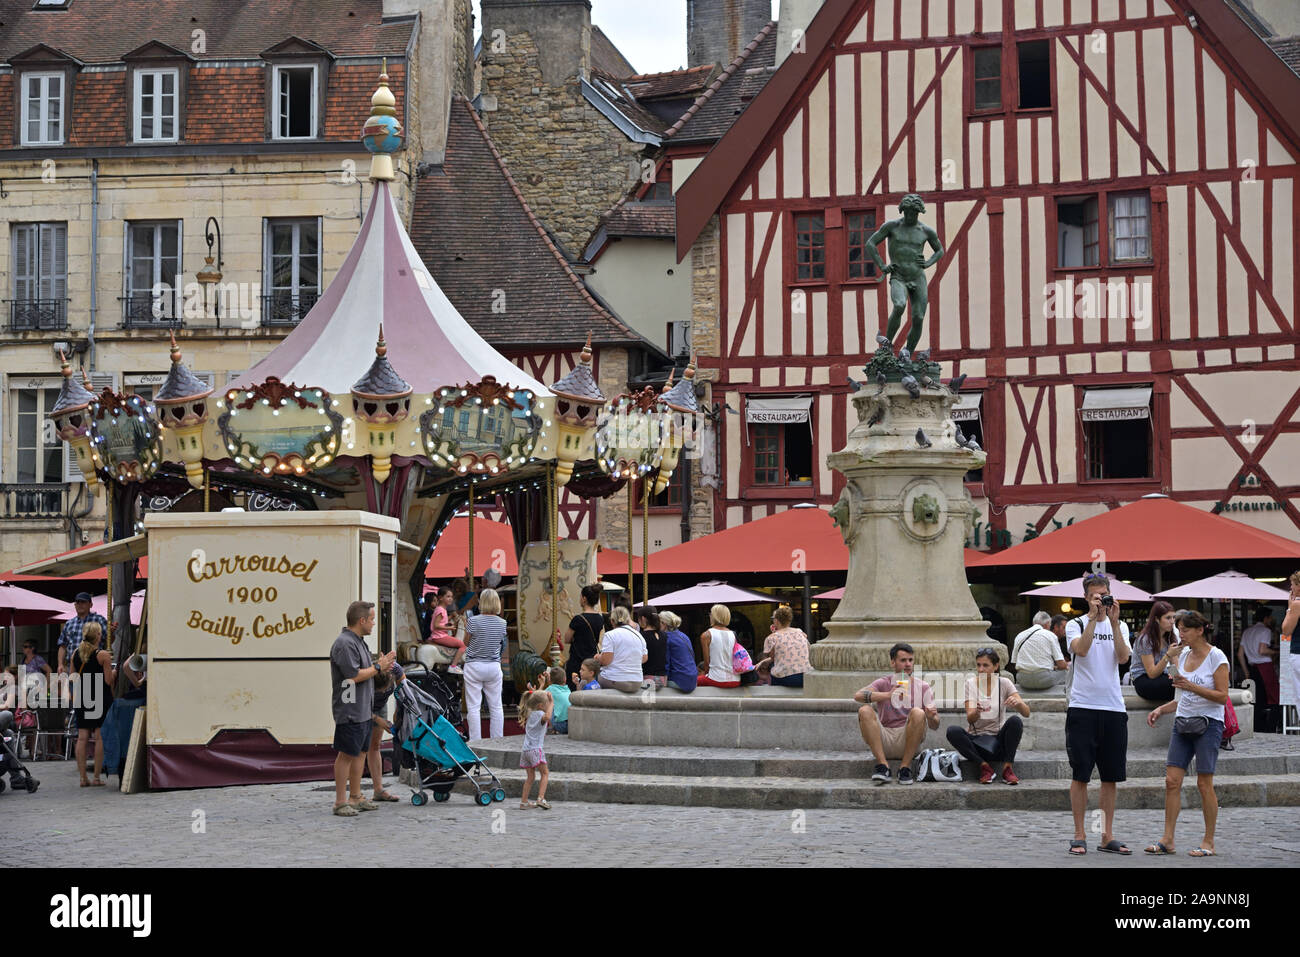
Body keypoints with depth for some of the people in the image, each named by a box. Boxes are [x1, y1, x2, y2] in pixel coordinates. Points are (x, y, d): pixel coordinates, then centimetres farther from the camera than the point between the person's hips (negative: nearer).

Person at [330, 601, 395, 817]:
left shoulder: (358, 641, 16)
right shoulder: (344, 643, -17)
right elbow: (353, 676, -22)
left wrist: (381, 666, 7)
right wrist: (378, 667, -12)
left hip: (363, 709, 10)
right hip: (350, 710, -10)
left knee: (360, 752, 14)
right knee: (347, 754, -6)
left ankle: (355, 797, 22)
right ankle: (340, 802, -2)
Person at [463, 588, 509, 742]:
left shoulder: (474, 621, -13)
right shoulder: (502, 623, -2)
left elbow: (466, 641, -2)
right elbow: (503, 645, 6)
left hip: (474, 665, -3)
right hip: (494, 666, 3)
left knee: (473, 706, 2)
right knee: (496, 706, 10)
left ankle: (475, 741, 1)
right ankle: (497, 740, 14)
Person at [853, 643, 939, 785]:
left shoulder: (923, 687, 11)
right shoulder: (883, 683, 9)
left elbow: (934, 726, 5)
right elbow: (858, 696, -14)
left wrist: (932, 717, -22)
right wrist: (887, 695, -30)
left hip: (907, 742, 0)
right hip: (884, 739, 1)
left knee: (918, 713, -28)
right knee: (864, 710, -23)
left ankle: (905, 767, -21)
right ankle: (883, 764, -27)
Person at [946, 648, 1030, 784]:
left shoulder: (1004, 683, 0)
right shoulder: (971, 683, 0)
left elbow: (1026, 713, -10)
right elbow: (970, 719, -13)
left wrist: (1017, 703, -33)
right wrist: (976, 712, -37)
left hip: (999, 740, 0)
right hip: (976, 740, 0)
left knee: (1015, 721, -29)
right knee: (953, 731, -29)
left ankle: (1008, 768, -21)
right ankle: (984, 766, -20)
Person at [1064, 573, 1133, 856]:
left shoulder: (1119, 626, 11)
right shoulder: (1076, 624, 3)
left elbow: (1123, 657, -6)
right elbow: (1081, 649, -17)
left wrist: (1113, 621, -12)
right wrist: (1093, 617, -17)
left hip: (1113, 707, 3)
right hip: (1082, 706, -3)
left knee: (1111, 776, 6)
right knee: (1081, 774, -2)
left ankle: (1107, 837, 14)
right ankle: (1079, 836, 5)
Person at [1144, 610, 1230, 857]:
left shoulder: (1216, 657, -8)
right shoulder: (1184, 656, 13)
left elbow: (1222, 697, -13)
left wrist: (1192, 686, -22)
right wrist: (1161, 710, 9)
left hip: (1208, 724, -6)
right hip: (1183, 723, 6)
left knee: (1204, 784, -4)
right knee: (1172, 780, -1)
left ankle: (1209, 842, 5)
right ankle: (1167, 840, 2)